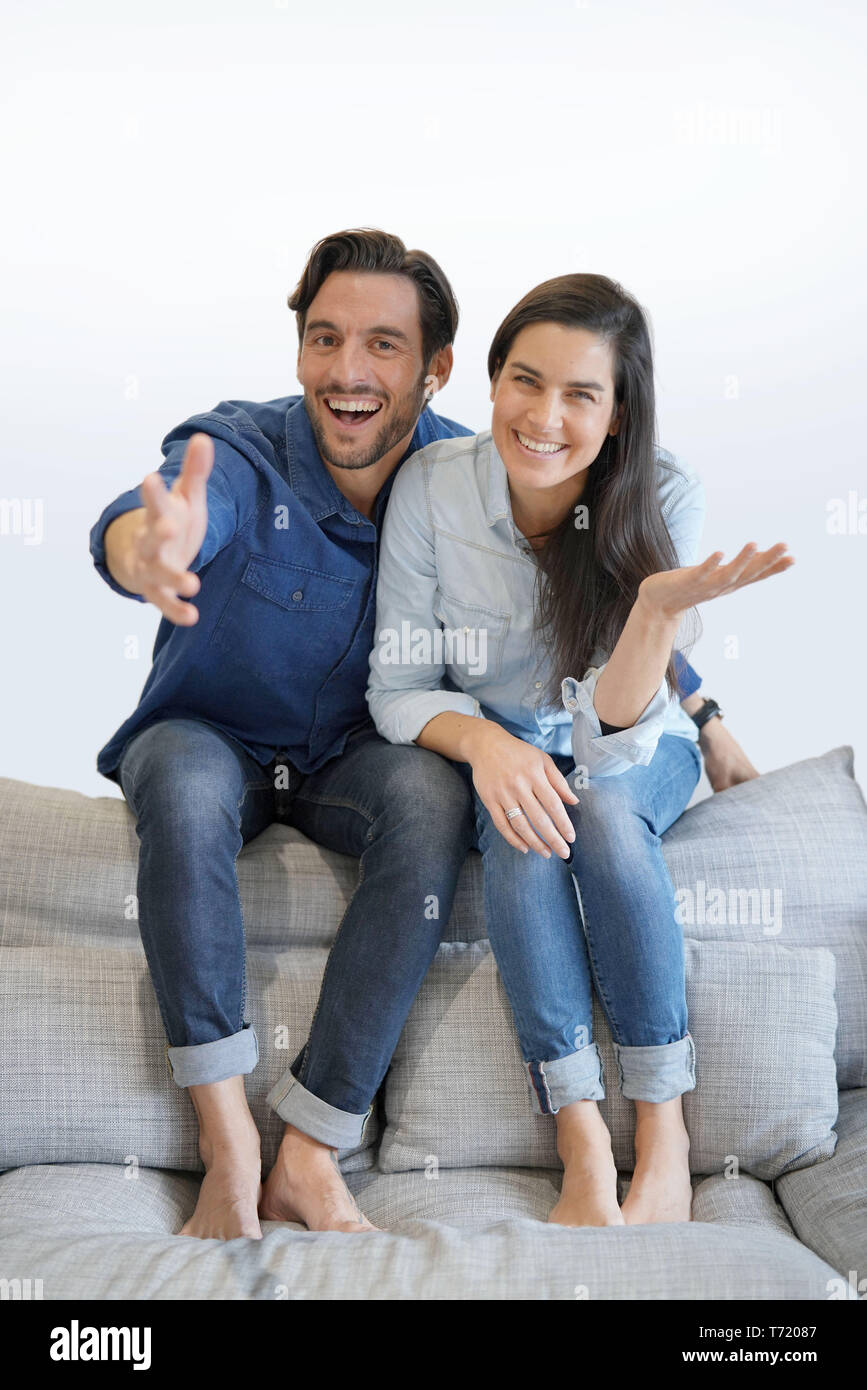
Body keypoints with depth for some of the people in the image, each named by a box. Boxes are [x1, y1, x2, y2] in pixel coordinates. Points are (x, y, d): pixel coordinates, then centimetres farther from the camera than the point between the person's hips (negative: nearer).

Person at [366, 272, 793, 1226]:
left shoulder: (662, 499, -21)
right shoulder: (431, 486, -19)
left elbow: (611, 735, -26)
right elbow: (399, 688, -10)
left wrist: (660, 609, -44)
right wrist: (482, 739, -31)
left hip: (636, 756, 0)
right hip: (492, 744, 1)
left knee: (599, 808, -32)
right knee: (521, 831, -31)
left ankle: (664, 1132, -22)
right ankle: (583, 1148, -26)